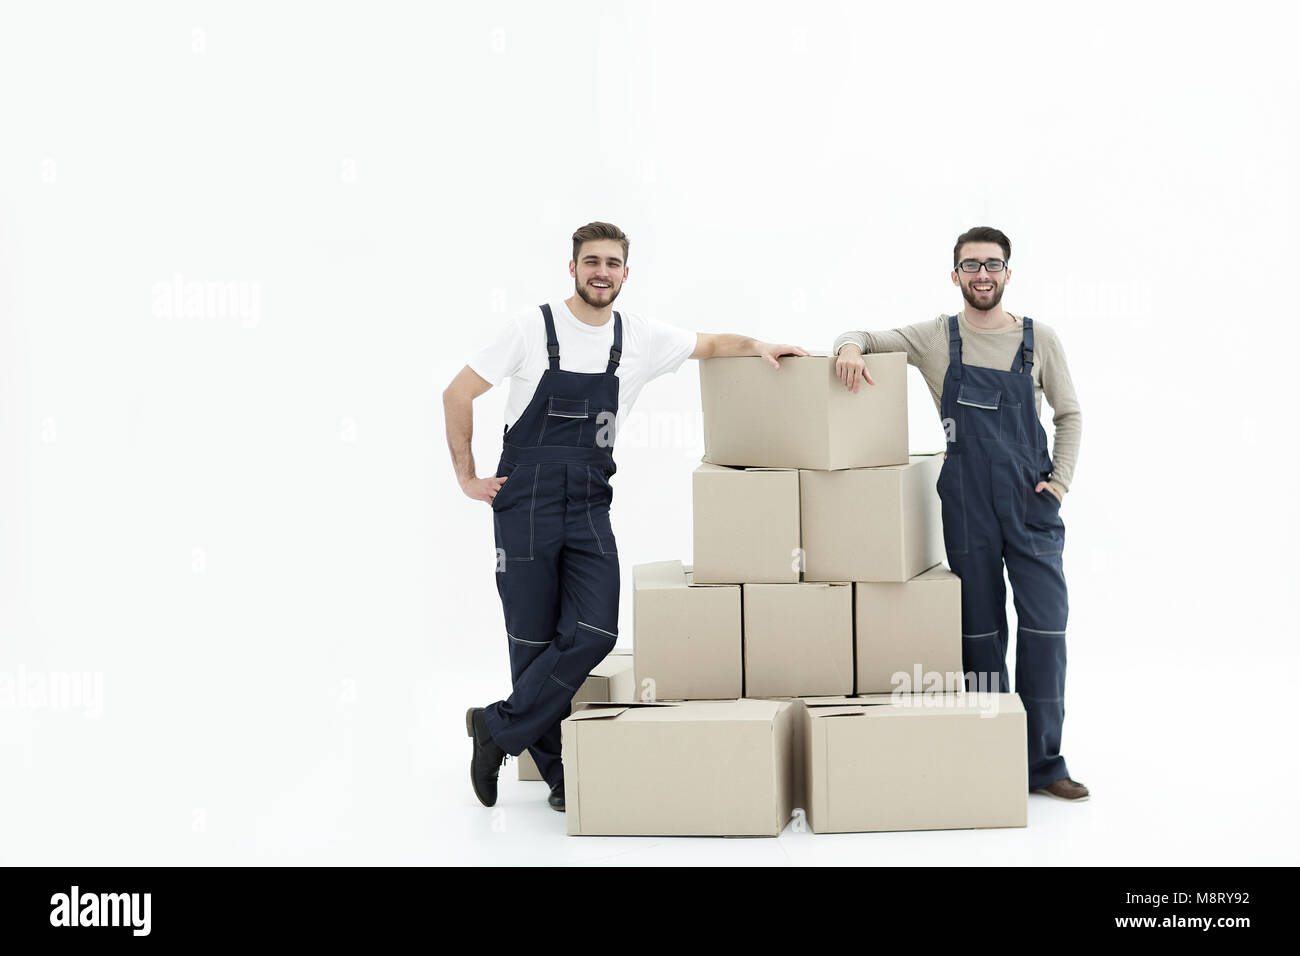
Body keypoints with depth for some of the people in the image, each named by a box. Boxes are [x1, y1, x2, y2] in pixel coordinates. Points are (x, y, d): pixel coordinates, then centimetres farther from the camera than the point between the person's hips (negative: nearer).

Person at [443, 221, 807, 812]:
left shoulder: (640, 338, 6)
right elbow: (457, 395, 1)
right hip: (525, 504, -3)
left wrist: (760, 347, 1)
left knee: (594, 634, -12)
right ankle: (559, 773, 15)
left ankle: (496, 728, 3)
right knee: (533, 640, 1)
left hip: (589, 508, 3)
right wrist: (467, 478, -1)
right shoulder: (533, 328, -4)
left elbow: (711, 344, 20)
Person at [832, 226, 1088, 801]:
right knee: (979, 628, 6)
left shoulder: (1039, 340, 4)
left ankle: (1043, 763, 1)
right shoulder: (936, 339, 3)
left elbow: (1069, 414, 13)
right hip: (967, 504, 0)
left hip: (1032, 503, 0)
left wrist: (1060, 481, 1)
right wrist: (850, 348, -17)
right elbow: (865, 337, 7)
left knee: (1046, 623, -6)